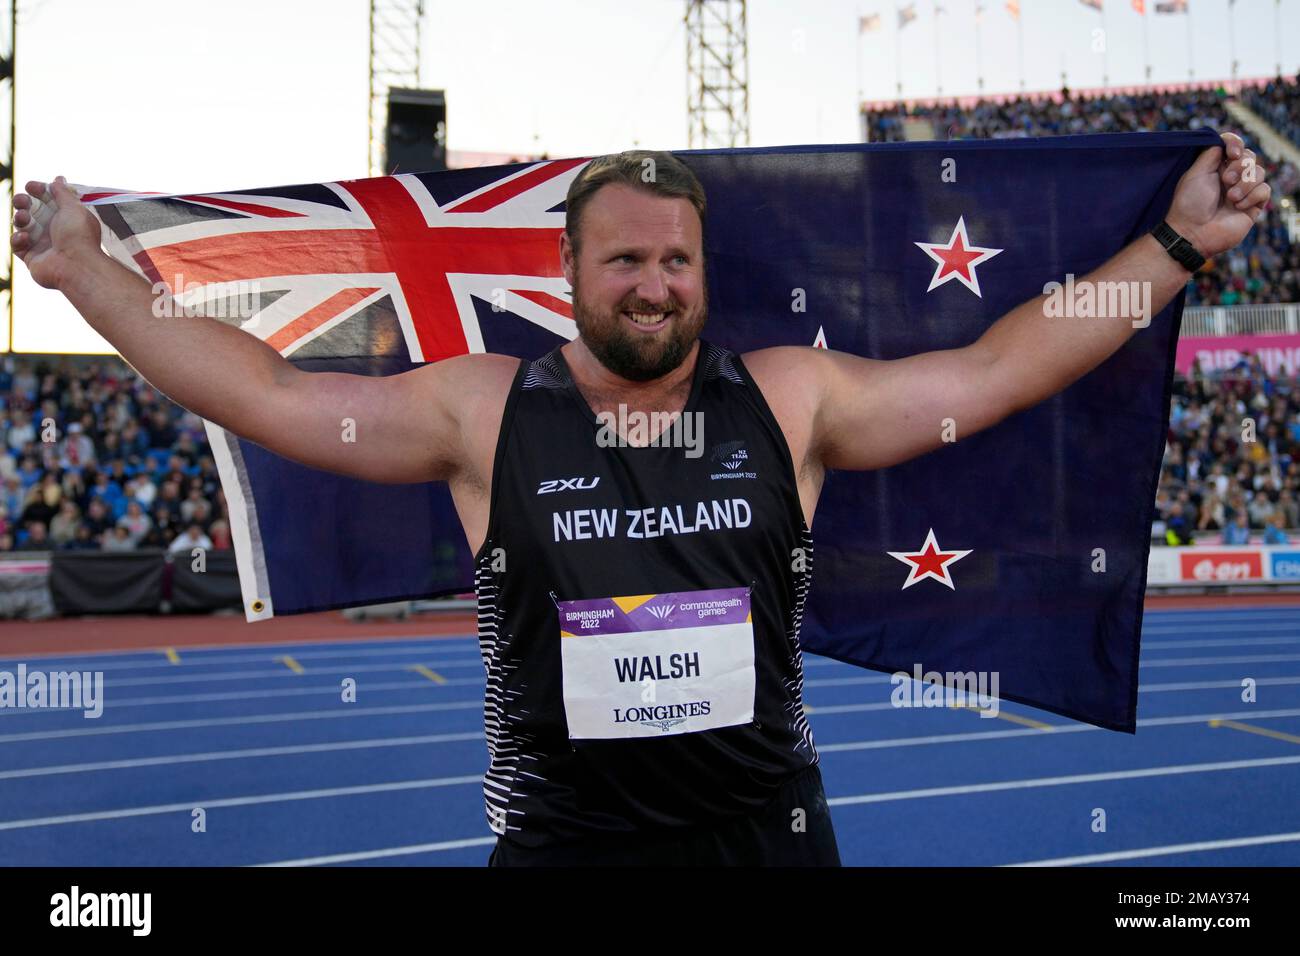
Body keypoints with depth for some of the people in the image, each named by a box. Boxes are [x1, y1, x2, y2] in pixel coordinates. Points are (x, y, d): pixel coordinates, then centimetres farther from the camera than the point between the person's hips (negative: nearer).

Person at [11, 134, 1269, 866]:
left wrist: (1178, 242, 5)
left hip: (770, 831, 1)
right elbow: (266, 393, 0)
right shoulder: (482, 409, -3)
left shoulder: (790, 399, -1)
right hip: (558, 835, -1)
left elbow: (998, 368, 4)